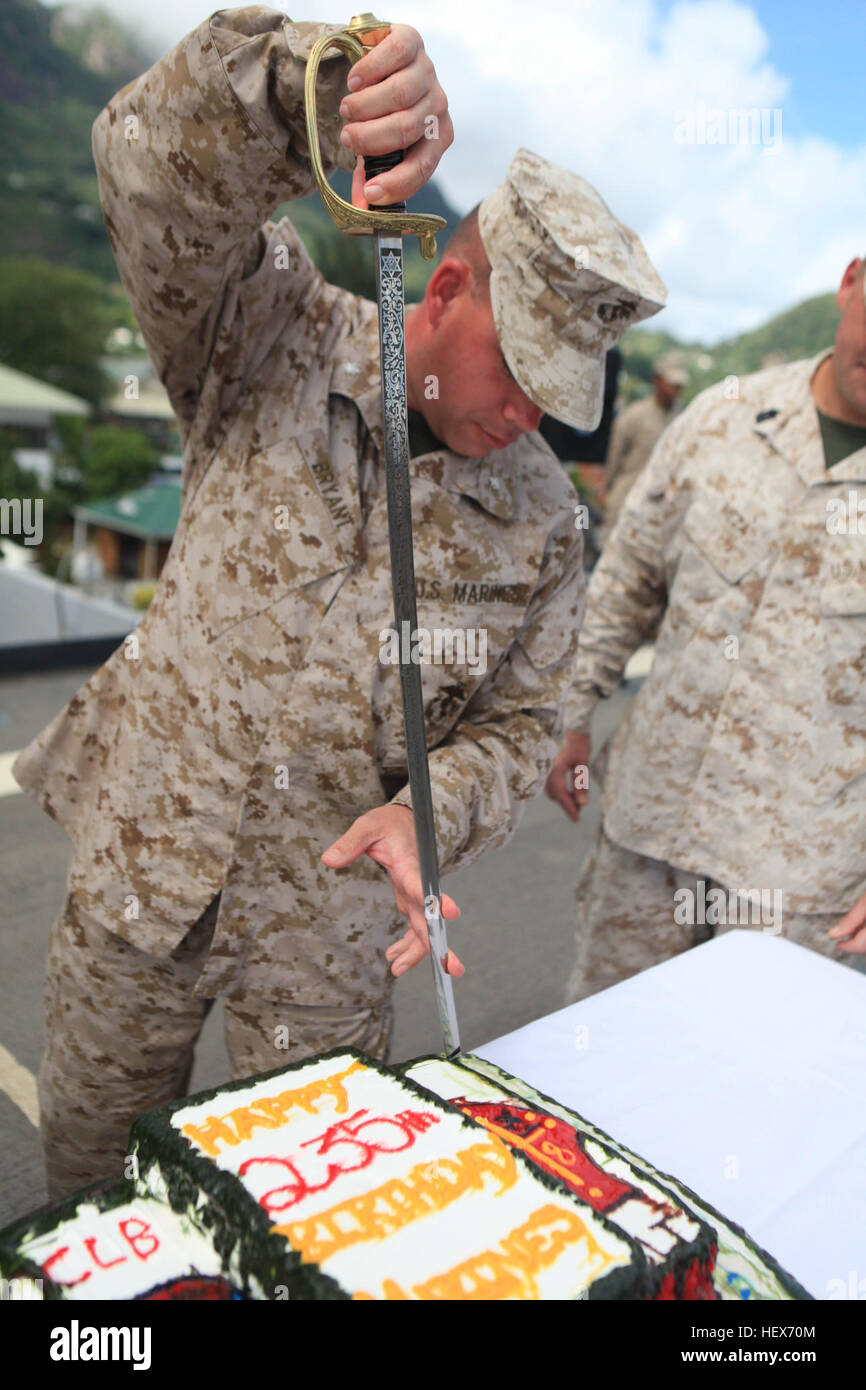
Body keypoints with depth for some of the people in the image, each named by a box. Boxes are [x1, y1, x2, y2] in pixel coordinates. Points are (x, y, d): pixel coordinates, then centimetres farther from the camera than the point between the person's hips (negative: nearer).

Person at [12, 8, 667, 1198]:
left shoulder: (540, 519, -7)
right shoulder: (281, 336, -10)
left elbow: (518, 723, -2)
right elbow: (159, 177, -25)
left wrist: (430, 810, -22)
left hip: (329, 932, 1)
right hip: (138, 873, 0)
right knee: (88, 1169, 25)